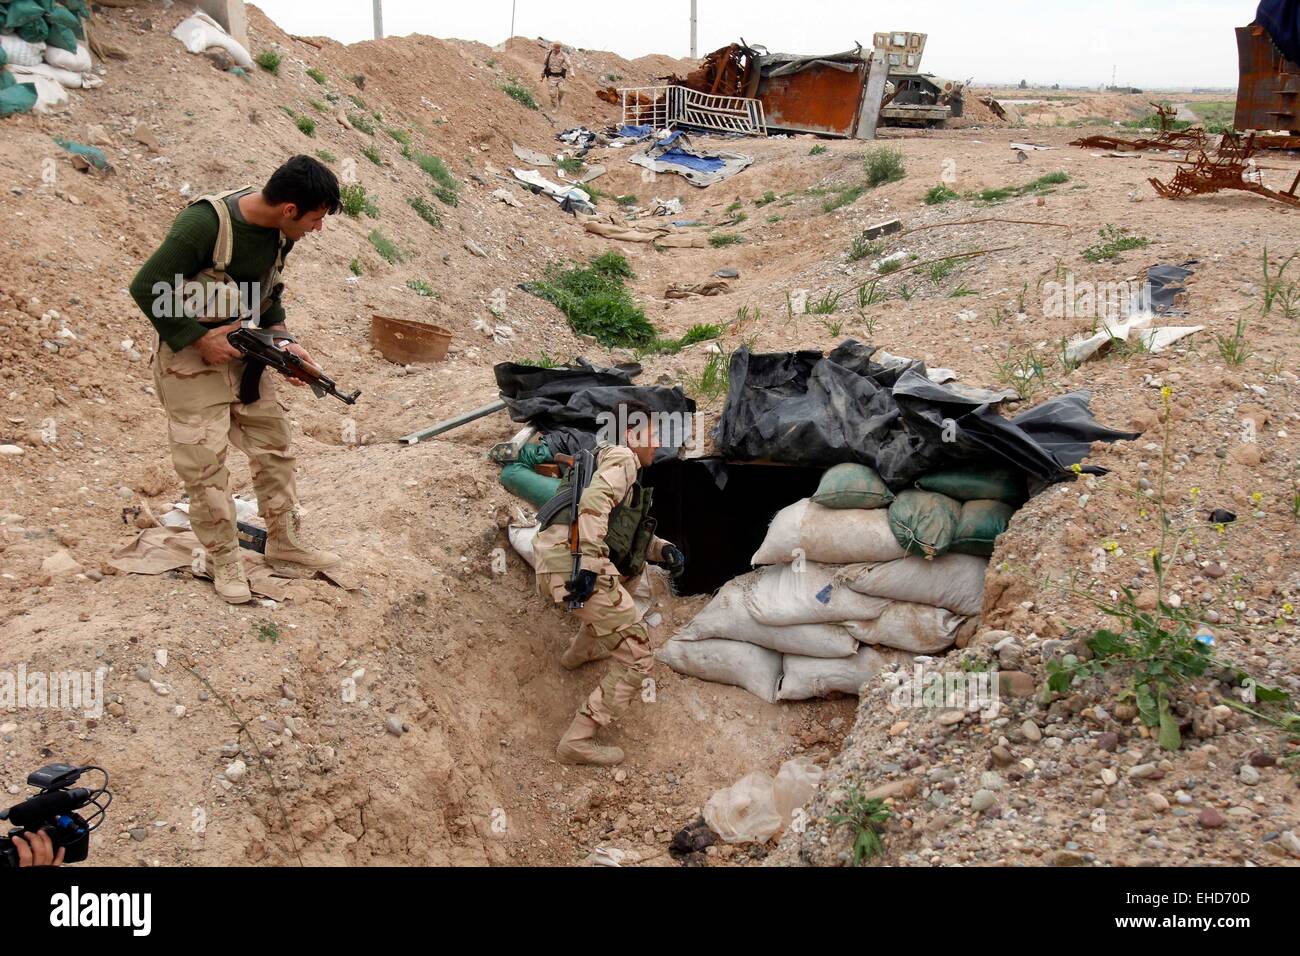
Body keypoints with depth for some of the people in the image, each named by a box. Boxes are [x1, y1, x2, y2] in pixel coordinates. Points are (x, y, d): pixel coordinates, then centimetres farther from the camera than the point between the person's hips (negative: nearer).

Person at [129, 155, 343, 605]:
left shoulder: (281, 231, -5)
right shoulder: (205, 223, -27)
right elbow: (146, 288, -21)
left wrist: (282, 341, -3)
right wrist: (200, 340, -19)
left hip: (247, 353, 7)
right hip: (192, 355, -7)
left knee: (274, 448, 11)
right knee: (205, 464, -1)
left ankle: (284, 541, 28)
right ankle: (224, 560, 14)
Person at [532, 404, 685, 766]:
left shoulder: (611, 460, 33)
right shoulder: (621, 457, 5)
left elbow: (632, 534, 34)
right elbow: (593, 501, -16)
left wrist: (664, 550, 14)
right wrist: (588, 564, -23)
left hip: (553, 566, 10)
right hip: (572, 561, -10)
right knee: (635, 657, -8)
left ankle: (579, 652, 48)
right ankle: (578, 741, -10)